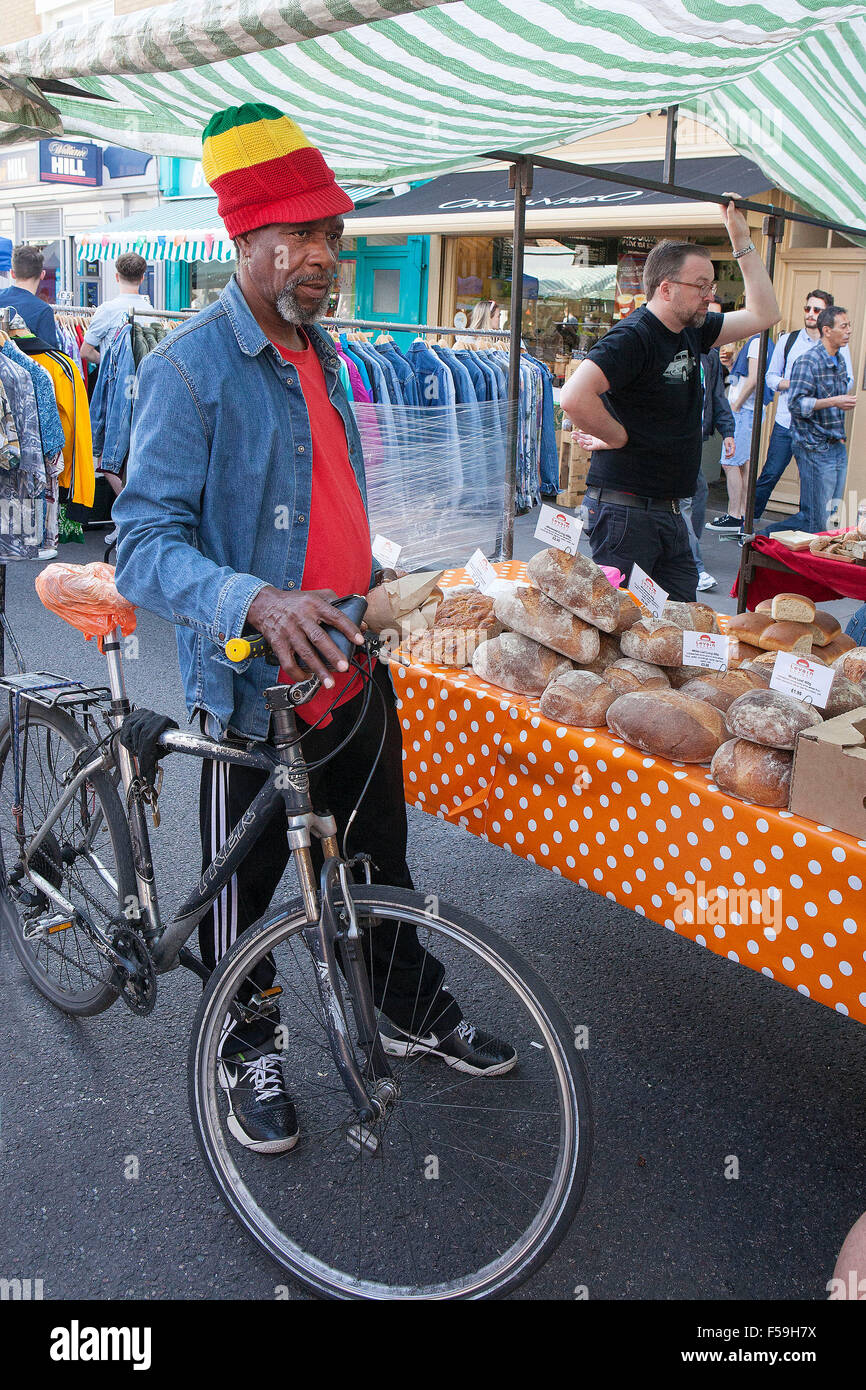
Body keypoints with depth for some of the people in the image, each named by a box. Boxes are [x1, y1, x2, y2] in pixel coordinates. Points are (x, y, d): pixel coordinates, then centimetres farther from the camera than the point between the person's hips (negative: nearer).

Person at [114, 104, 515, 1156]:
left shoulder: (321, 352, 11)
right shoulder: (189, 367, -15)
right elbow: (144, 546, -23)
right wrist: (255, 601, -38)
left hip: (351, 670, 7)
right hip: (254, 686, -7)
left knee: (379, 856, 21)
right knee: (247, 889, 12)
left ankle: (414, 1011, 42)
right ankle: (248, 1050, 36)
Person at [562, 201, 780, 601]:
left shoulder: (691, 332, 13)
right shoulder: (633, 336, -15)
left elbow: (763, 314, 22)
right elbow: (574, 398, -30)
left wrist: (742, 240, 17)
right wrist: (619, 437, -15)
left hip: (669, 511, 9)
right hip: (625, 510, -9)